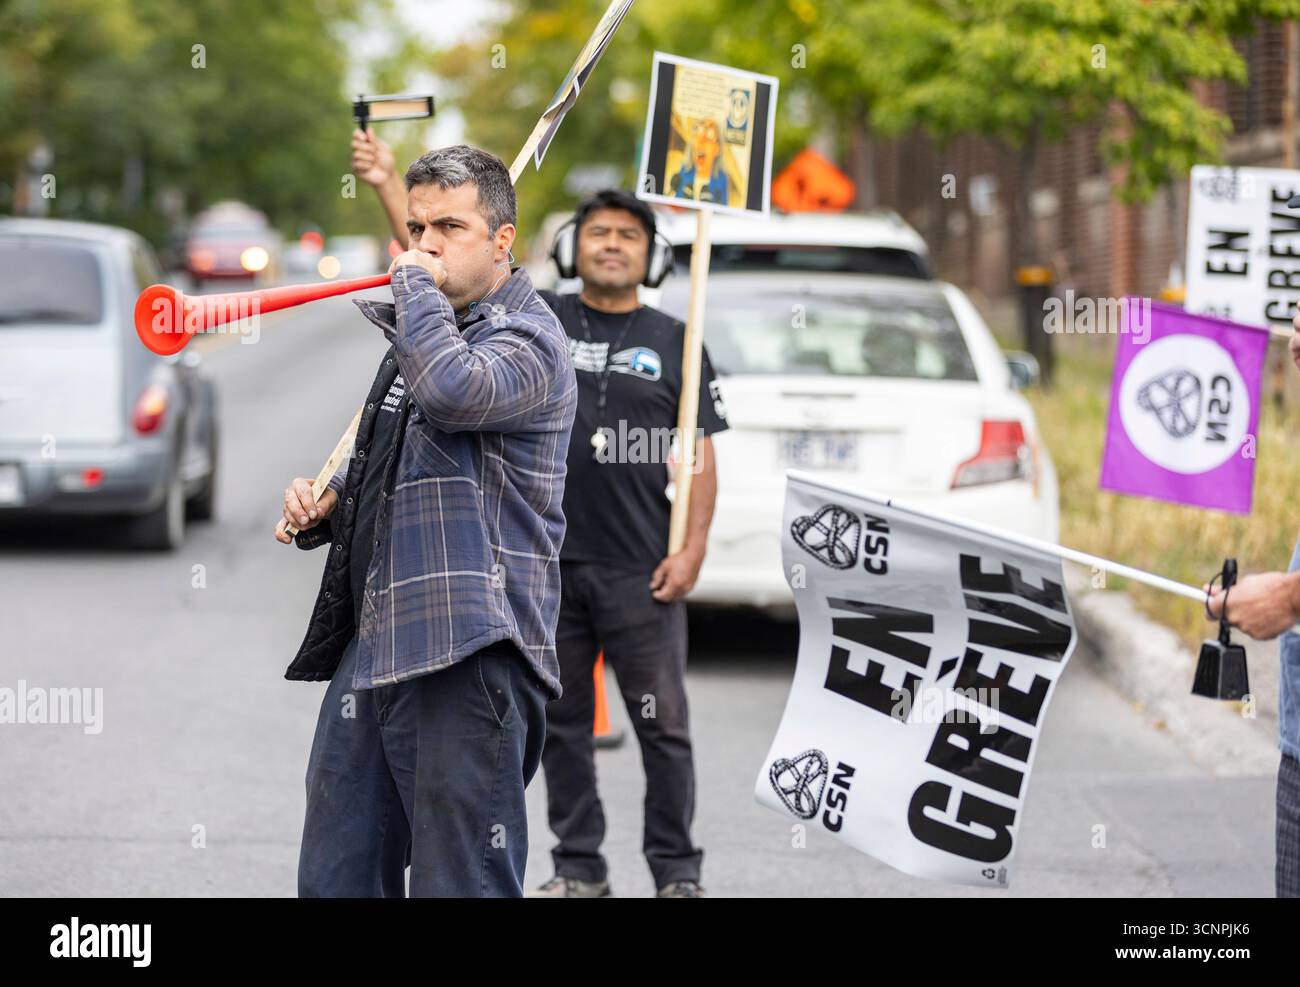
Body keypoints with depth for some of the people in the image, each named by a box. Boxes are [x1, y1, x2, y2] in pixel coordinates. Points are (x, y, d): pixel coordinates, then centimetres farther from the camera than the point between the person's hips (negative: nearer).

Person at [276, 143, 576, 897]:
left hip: (468, 657, -9)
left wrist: (416, 282, -13)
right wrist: (325, 507, 12)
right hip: (373, 643, 9)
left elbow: (452, 389, -30)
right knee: (336, 878, 11)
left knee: (461, 883, -6)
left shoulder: (528, 339, -6)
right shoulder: (417, 329, 22)